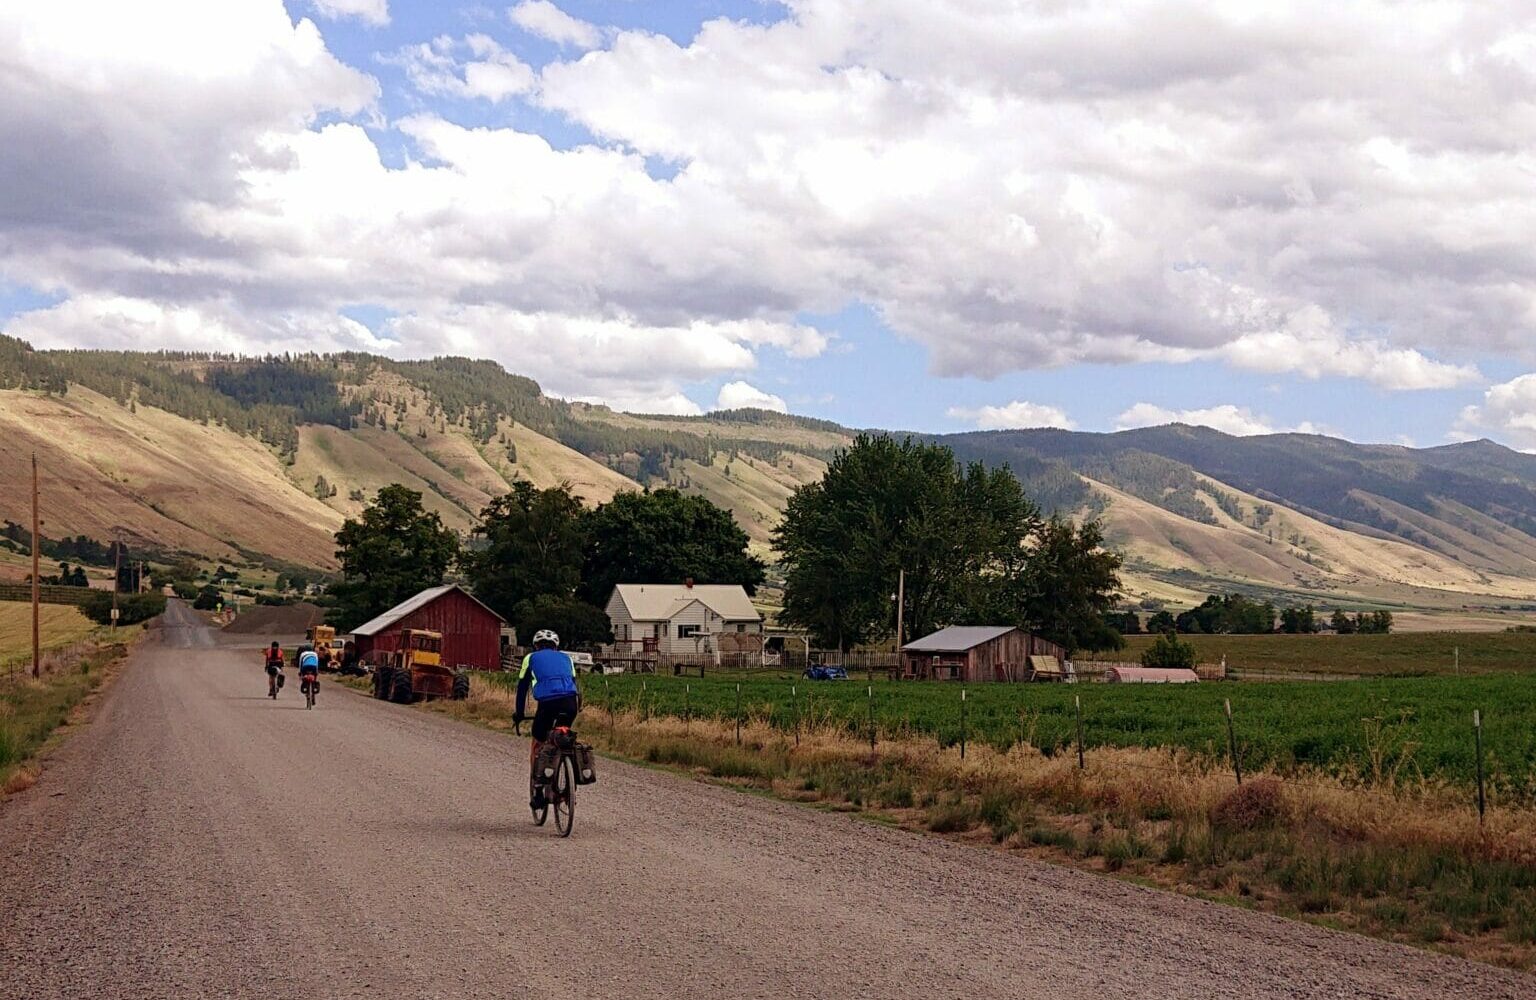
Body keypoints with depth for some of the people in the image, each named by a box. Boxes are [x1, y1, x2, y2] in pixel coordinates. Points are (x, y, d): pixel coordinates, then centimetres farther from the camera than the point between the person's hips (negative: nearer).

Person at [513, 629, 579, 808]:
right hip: (571, 703, 3)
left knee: (537, 746, 17)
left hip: (547, 703, -2)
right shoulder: (565, 658, 29)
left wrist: (519, 715, 32)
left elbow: (522, 688, 24)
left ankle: (537, 791, 12)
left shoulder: (531, 658, 23)